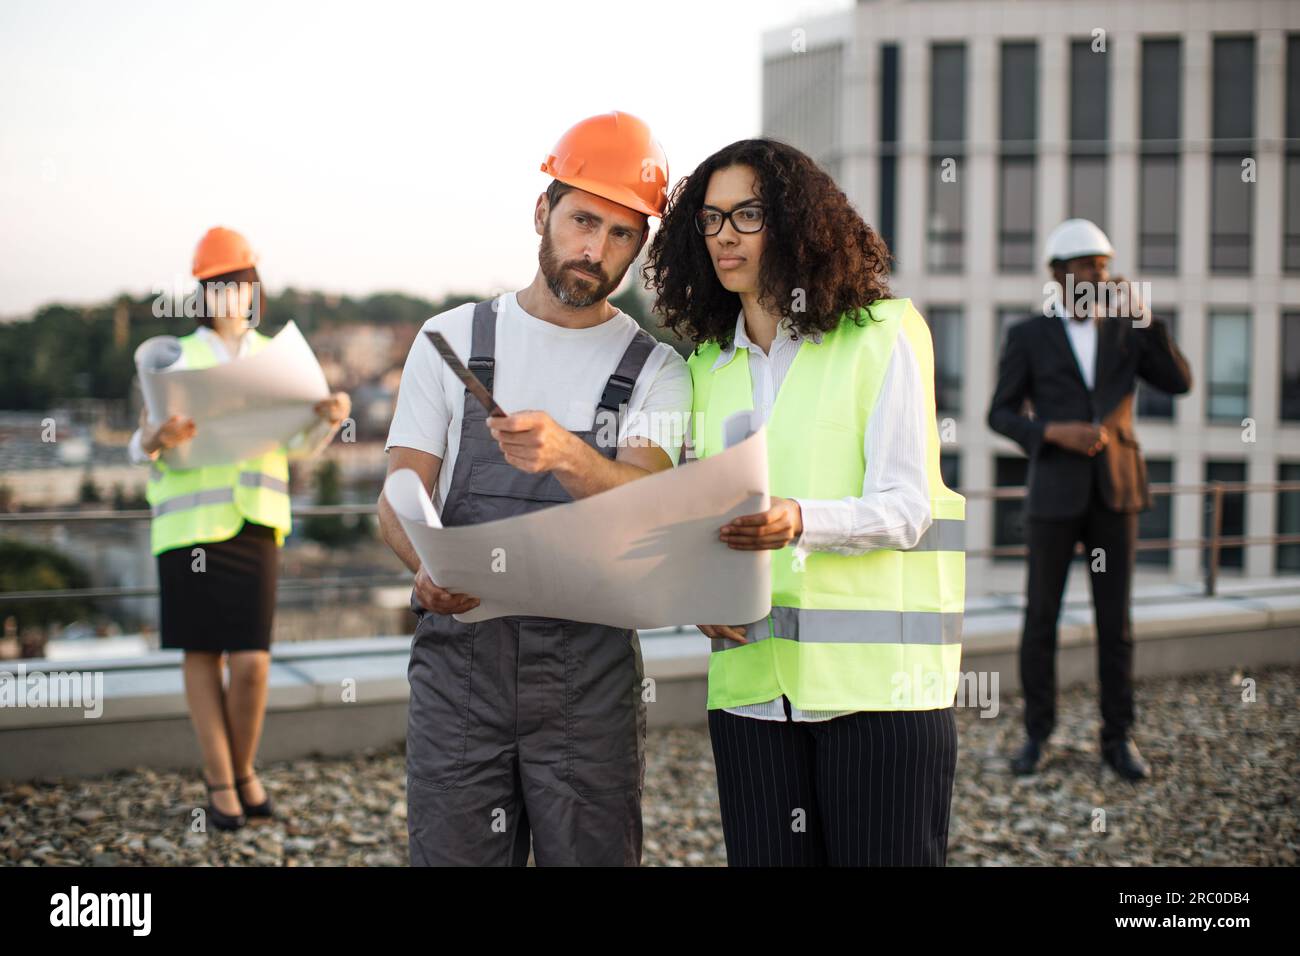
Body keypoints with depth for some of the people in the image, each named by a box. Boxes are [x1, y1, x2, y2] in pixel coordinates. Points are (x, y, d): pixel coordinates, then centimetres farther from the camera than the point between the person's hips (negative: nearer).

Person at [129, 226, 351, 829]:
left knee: (251, 662, -4)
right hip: (189, 521, -1)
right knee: (201, 651, 6)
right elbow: (141, 447, -3)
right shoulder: (178, 361, 2)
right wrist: (158, 439, -27)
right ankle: (218, 780, 19)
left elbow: (300, 444, 8)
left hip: (253, 523, 2)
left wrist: (330, 418, -13)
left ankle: (243, 769, 20)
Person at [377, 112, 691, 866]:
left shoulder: (655, 370, 5)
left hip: (590, 669, 0)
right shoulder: (451, 340, 8)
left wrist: (566, 454, -35)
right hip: (459, 652, 1)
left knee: (592, 855, 2)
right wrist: (430, 564, -20)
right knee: (450, 853, 2)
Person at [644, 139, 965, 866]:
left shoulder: (883, 335, -1)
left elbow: (905, 508, -9)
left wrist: (799, 521, -27)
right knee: (765, 857, 5)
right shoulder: (709, 364, 15)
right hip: (752, 683, 4)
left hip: (877, 676, -4)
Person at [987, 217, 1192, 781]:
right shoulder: (1027, 336, 0)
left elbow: (1179, 383, -4)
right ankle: (1037, 735, 17)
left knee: (1115, 619, 4)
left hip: (1115, 491, 2)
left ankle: (1117, 740, 13)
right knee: (1041, 617, 2)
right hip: (1055, 491, -2)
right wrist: (1056, 432, -19)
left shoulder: (1125, 330, 8)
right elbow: (1000, 416, 0)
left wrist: (1143, 316, -13)